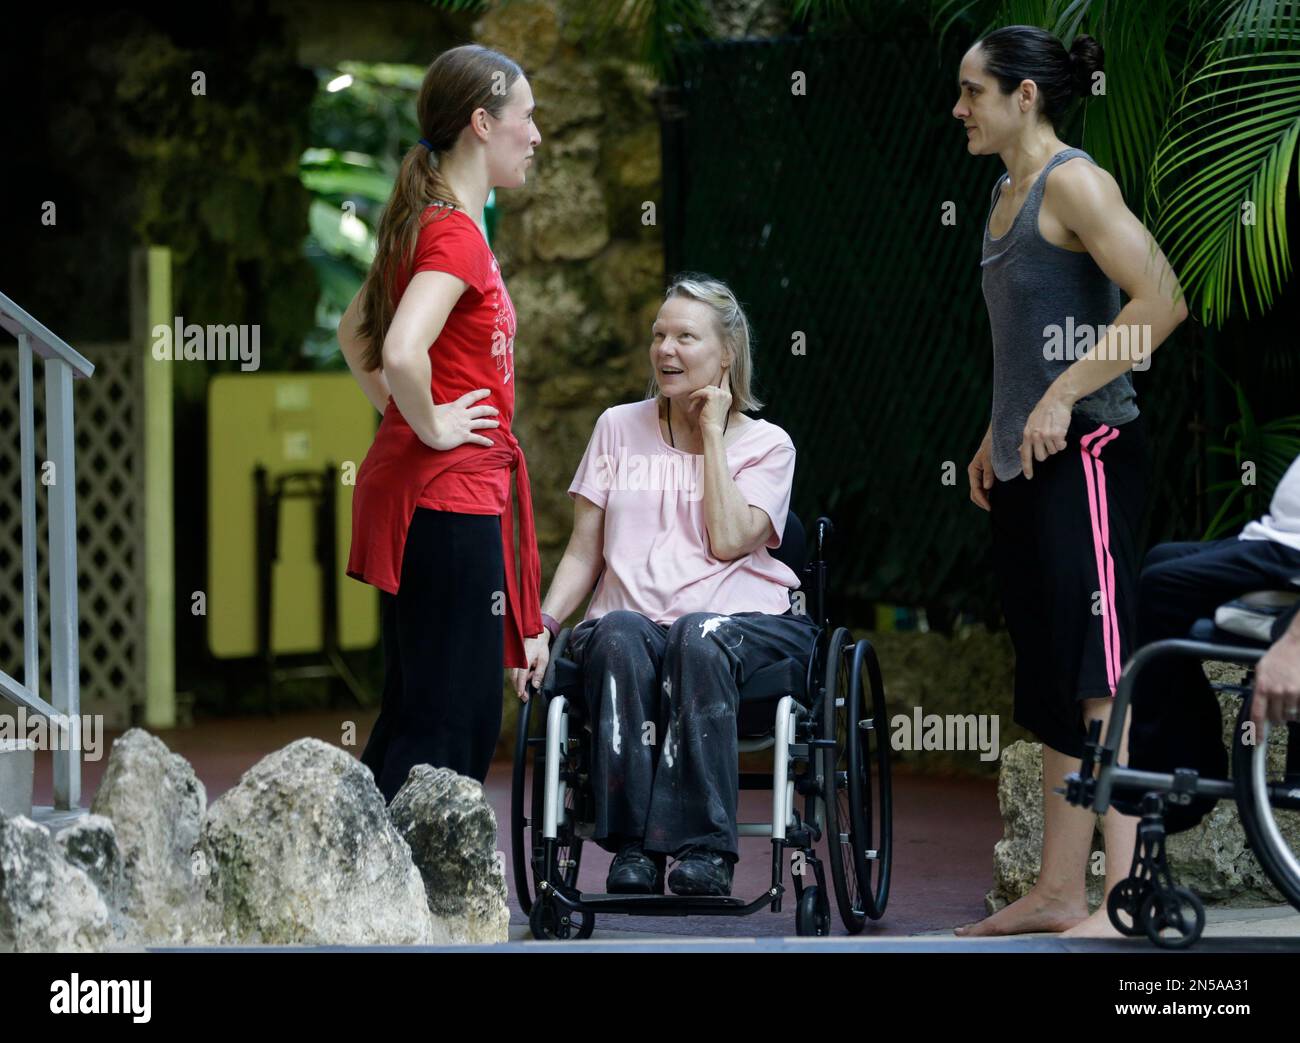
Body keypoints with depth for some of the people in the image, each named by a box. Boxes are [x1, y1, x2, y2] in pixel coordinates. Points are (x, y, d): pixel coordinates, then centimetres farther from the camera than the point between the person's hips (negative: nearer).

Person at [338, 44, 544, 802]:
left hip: (425, 497, 10)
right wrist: (429, 425, -16)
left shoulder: (430, 225, 15)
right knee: (453, 726, -8)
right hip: (450, 499, -10)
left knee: (415, 718, 13)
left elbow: (354, 332, 28)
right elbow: (403, 350, -32)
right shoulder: (456, 234, -16)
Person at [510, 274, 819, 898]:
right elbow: (583, 553, 13)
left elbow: (728, 541, -8)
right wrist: (542, 628, -3)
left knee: (698, 640, -38)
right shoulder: (618, 429, 16)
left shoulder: (766, 445, 10)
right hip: (632, 615, 1)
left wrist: (712, 435, -1)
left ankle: (703, 849, -39)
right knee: (619, 638, -36)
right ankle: (633, 849, -39)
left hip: (739, 617, -1)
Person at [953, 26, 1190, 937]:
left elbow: (1162, 300, -21)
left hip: (1086, 453, -10)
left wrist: (1061, 397, -21)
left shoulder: (1074, 182, -11)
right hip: (1026, 468, 10)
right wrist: (997, 437, 18)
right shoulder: (1007, 193, 16)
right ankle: (1058, 893, 17)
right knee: (1054, 688, 12)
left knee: (1101, 677, -11)